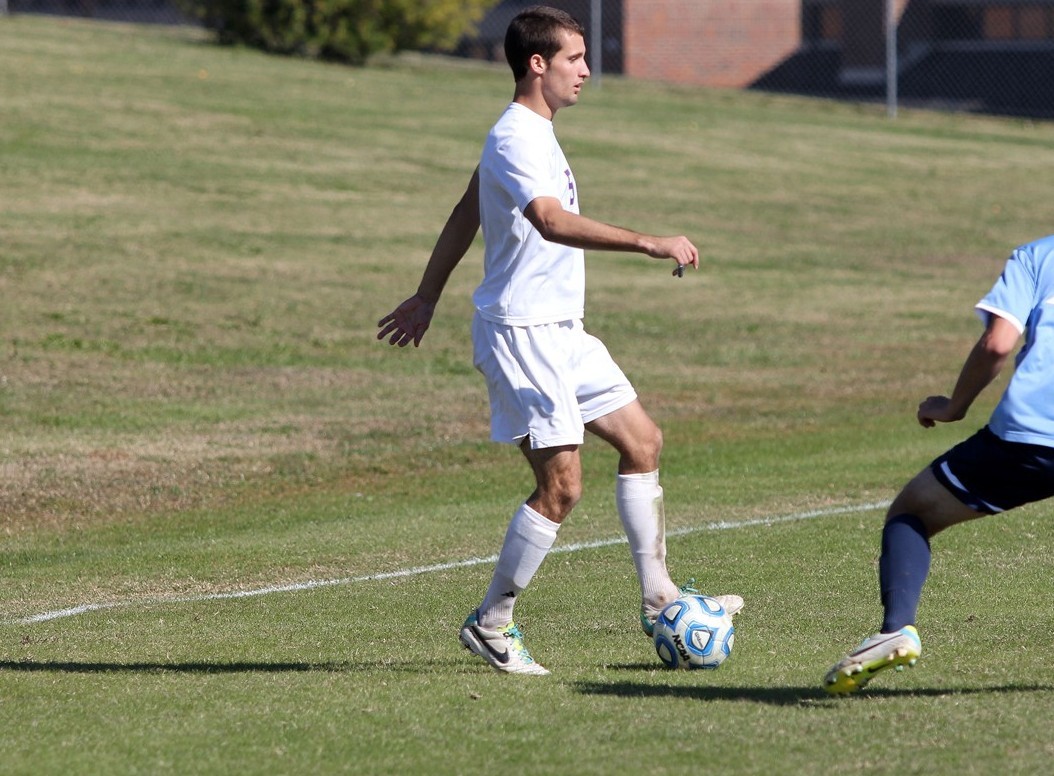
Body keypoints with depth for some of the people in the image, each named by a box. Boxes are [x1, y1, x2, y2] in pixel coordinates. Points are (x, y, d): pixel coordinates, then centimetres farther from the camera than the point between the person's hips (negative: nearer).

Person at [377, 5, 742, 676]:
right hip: (522, 334, -11)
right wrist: (651, 244, -39)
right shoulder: (515, 138, -18)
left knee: (642, 441, 11)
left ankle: (658, 598, 16)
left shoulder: (534, 133, 15)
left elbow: (465, 214, 23)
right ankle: (492, 624, -1)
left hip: (561, 331, 11)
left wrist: (427, 299, 29)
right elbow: (552, 222, -35)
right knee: (562, 484, -12)